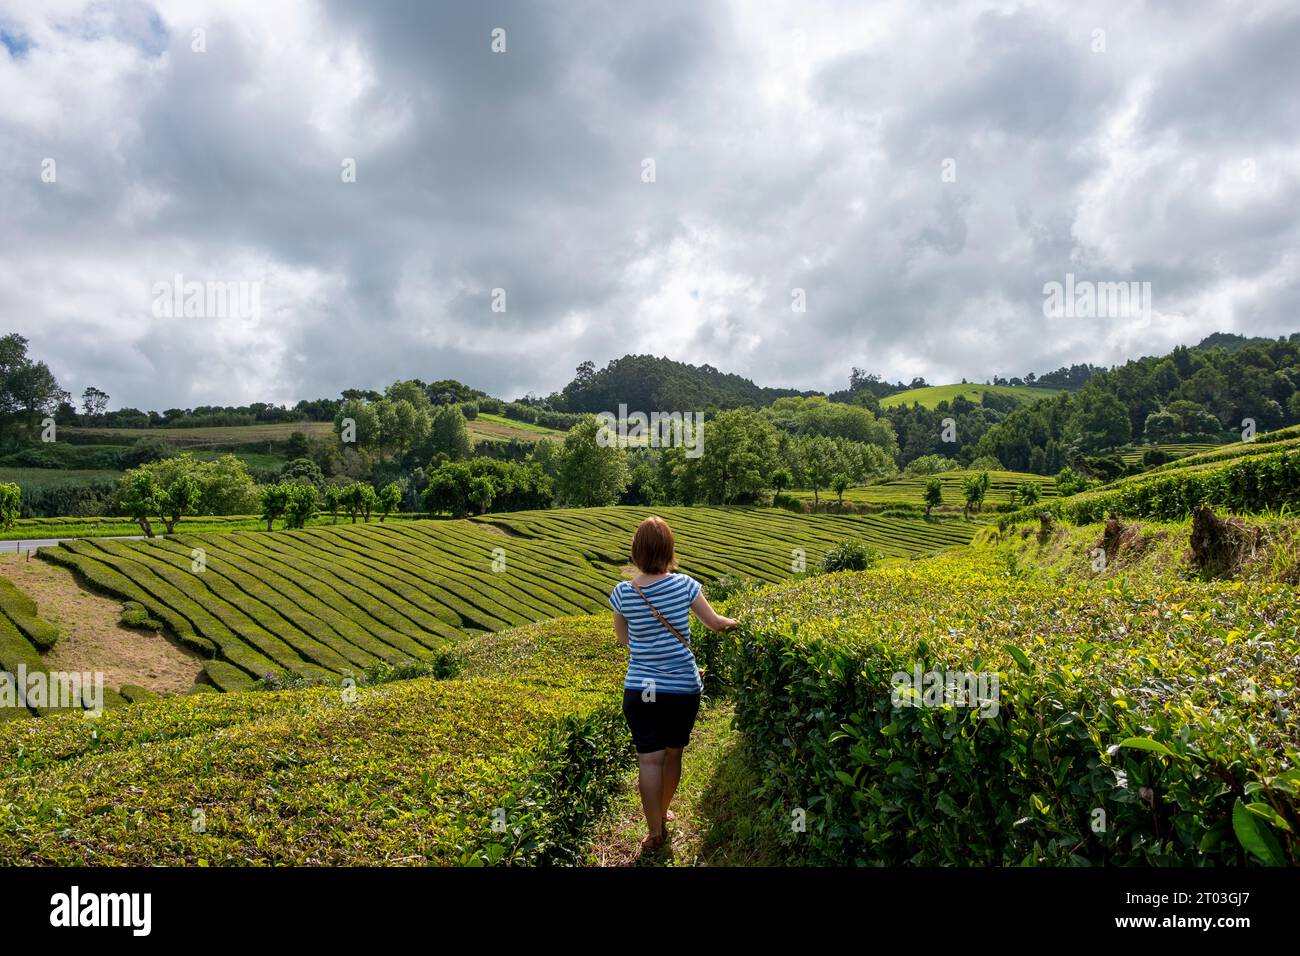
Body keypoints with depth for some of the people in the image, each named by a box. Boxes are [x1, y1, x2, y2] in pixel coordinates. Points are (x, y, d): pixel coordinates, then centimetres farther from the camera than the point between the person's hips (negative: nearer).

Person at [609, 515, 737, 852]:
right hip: (684, 688, 1)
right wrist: (734, 622, 24)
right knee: (673, 754, 19)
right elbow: (714, 622, 3)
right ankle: (662, 813, 37)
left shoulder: (622, 592, -8)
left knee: (649, 759, 6)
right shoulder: (684, 585, -11)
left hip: (640, 690, 0)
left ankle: (655, 831, 10)